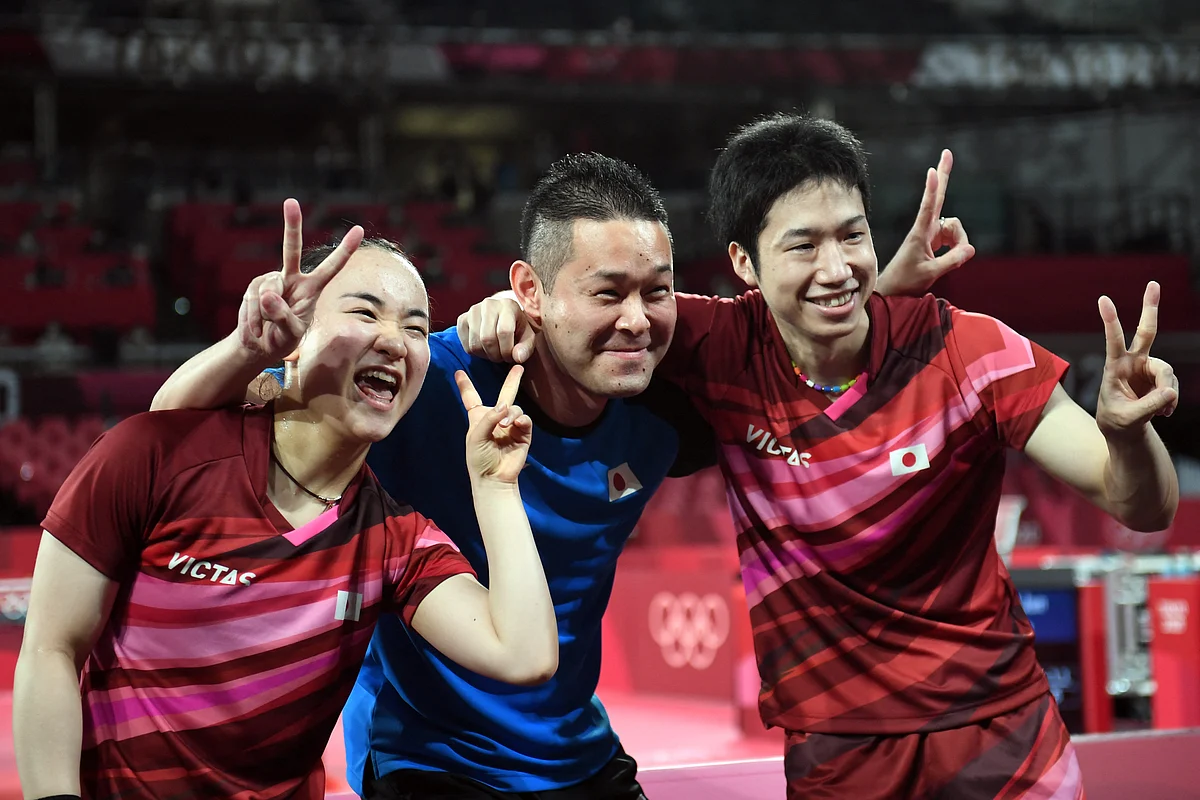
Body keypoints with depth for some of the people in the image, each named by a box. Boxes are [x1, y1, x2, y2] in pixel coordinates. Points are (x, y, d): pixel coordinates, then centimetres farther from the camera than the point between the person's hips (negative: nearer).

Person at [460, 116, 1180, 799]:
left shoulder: (966, 350, -14)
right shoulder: (723, 348, -12)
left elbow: (1143, 509, -13)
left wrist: (1127, 432, -35)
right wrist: (507, 310, -22)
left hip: (1001, 734, -1)